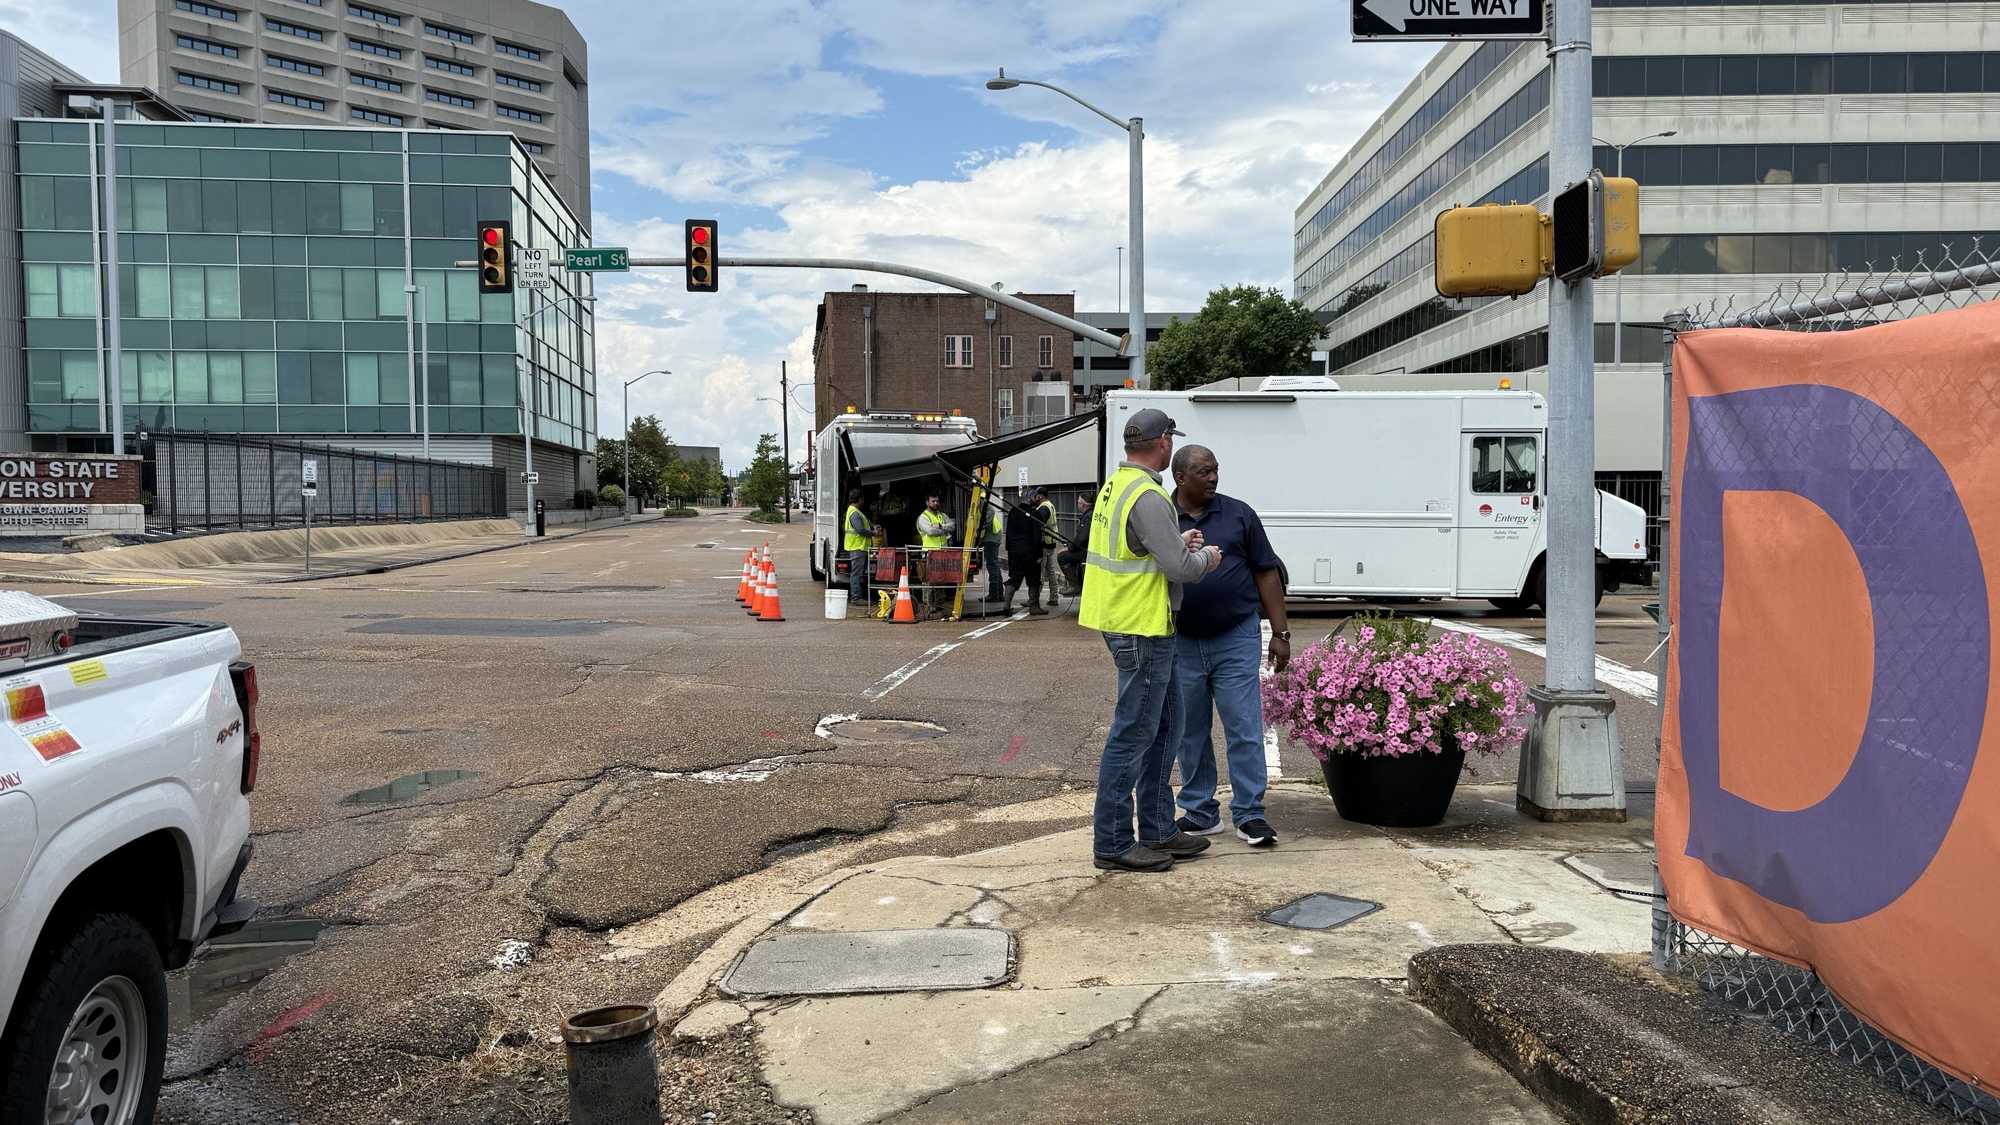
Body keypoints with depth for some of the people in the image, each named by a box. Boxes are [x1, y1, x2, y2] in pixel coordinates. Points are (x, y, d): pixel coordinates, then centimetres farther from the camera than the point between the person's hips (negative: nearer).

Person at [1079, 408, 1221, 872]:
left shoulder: (1115, 486, 12)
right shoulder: (1147, 496, -19)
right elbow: (1179, 567, -21)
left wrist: (1178, 543, 11)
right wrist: (1206, 558, -1)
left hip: (1124, 621, 11)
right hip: (1142, 629, -11)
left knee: (1164, 726, 17)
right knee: (1132, 734, -4)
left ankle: (1157, 831, 25)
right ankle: (1113, 843, 4)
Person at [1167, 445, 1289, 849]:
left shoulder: (1239, 514, 3)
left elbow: (1266, 573, 4)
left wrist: (1280, 633, 1)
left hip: (1236, 638, -1)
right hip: (1182, 643, 1)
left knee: (1244, 729, -2)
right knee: (1190, 733, 9)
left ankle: (1249, 815, 6)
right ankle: (1200, 813, 21)